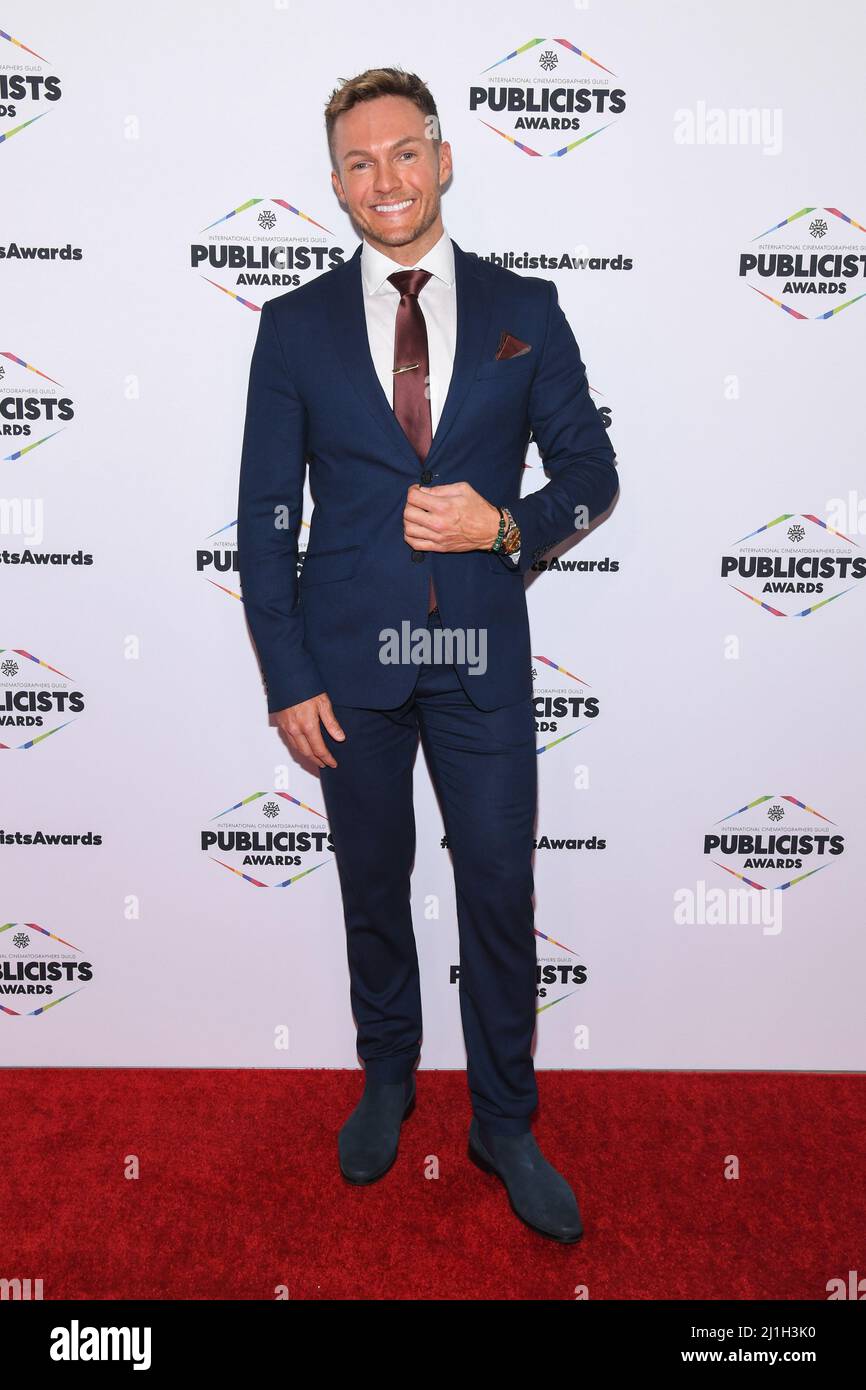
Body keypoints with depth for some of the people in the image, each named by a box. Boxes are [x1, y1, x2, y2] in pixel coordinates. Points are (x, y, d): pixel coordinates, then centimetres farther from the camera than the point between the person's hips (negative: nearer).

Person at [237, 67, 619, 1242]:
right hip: (350, 658, 1)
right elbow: (266, 516, 1)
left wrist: (507, 527, -15)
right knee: (374, 885, 15)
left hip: (482, 657, 0)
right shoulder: (295, 325, 4)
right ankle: (388, 1080, 39)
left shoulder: (524, 308, 4)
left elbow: (591, 471, 6)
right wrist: (288, 678, -5)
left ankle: (505, 1125, 28)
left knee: (500, 891, 6)